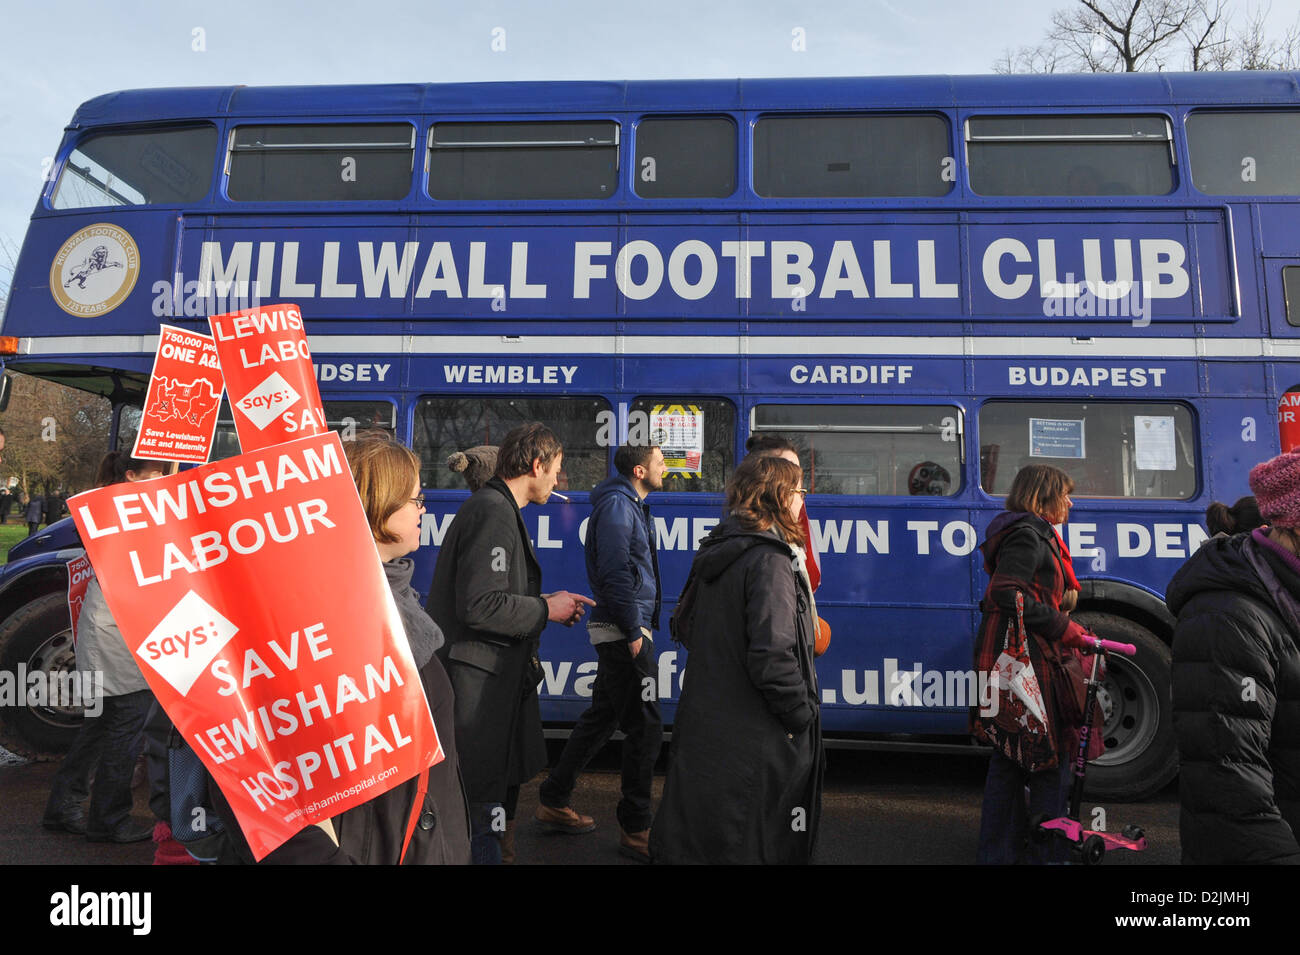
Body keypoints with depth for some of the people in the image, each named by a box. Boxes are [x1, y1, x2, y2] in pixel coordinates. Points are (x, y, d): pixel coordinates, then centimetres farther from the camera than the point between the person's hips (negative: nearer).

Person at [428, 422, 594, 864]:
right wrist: (546, 608, -13)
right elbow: (479, 605, -26)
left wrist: (551, 605, 11)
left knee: (504, 782, 20)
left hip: (499, 677, 11)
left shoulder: (496, 509, 16)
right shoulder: (494, 513, -18)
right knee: (485, 798, 0)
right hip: (479, 682, -11)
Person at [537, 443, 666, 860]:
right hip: (624, 633, -10)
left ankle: (553, 802, 29)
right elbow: (615, 574, -20)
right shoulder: (617, 504, -14)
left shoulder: (630, 504, 18)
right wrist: (634, 632, -19)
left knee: (601, 717, 17)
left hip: (619, 633, 10)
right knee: (645, 727, -4)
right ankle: (635, 830, 8)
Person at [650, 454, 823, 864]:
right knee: (756, 845, 6)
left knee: (692, 838, 19)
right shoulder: (769, 560, -19)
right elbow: (772, 657, -26)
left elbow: (686, 629, 17)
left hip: (702, 723, 9)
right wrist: (802, 714, -13)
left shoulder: (713, 553, 8)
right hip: (756, 739, -8)